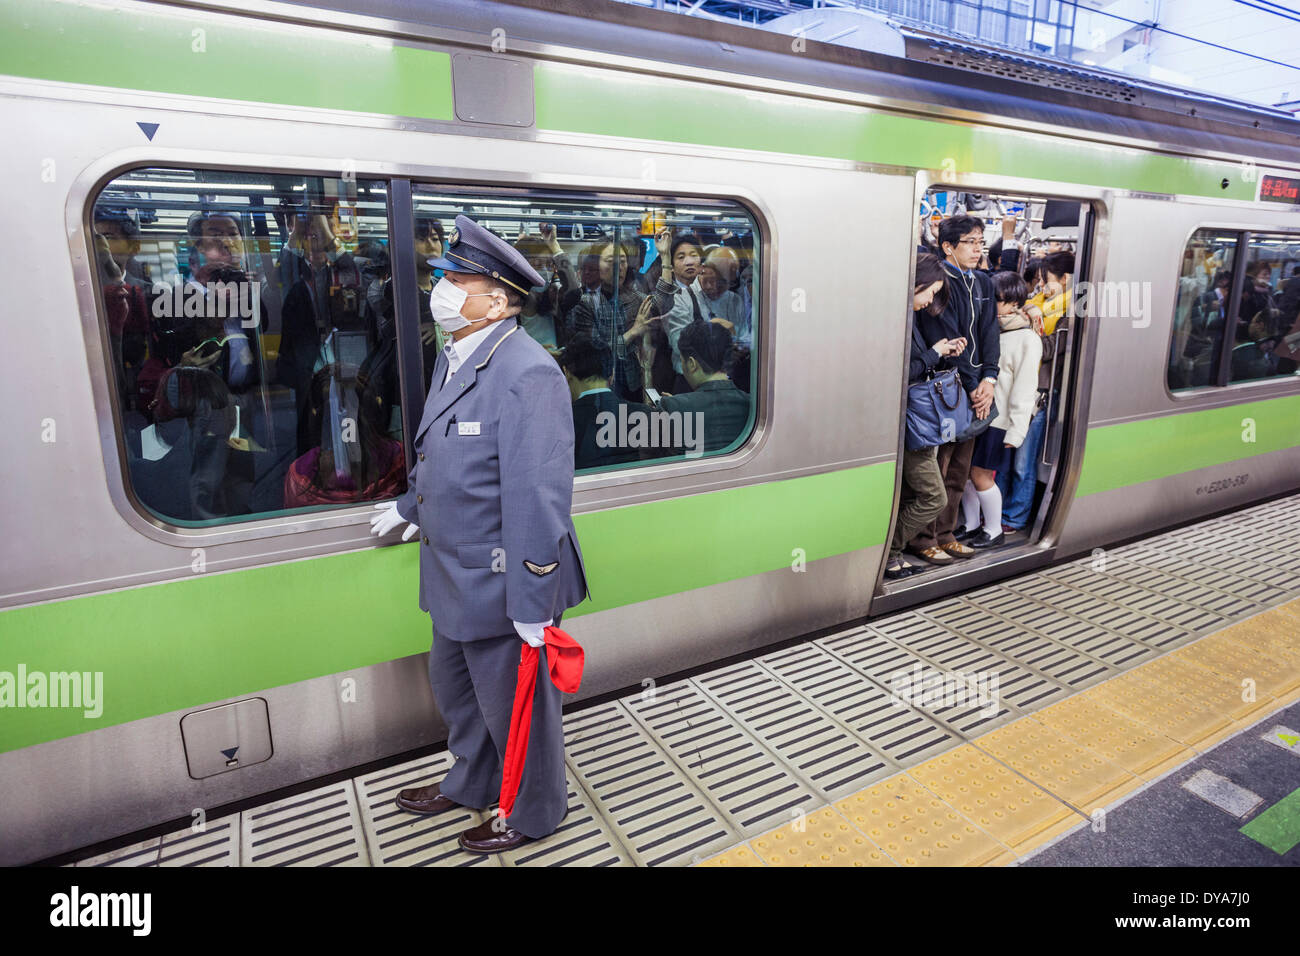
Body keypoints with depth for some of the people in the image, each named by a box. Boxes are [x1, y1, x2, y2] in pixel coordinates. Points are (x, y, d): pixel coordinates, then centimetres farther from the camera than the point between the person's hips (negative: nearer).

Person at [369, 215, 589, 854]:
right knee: (452, 684, 27)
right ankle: (470, 784, 55)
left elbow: (538, 497, -28)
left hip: (502, 584, -10)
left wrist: (533, 607, -26)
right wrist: (409, 506, 34)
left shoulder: (526, 374, -24)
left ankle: (533, 814, 40)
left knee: (513, 705, 12)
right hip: (454, 575, 10)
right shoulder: (453, 357, 7)